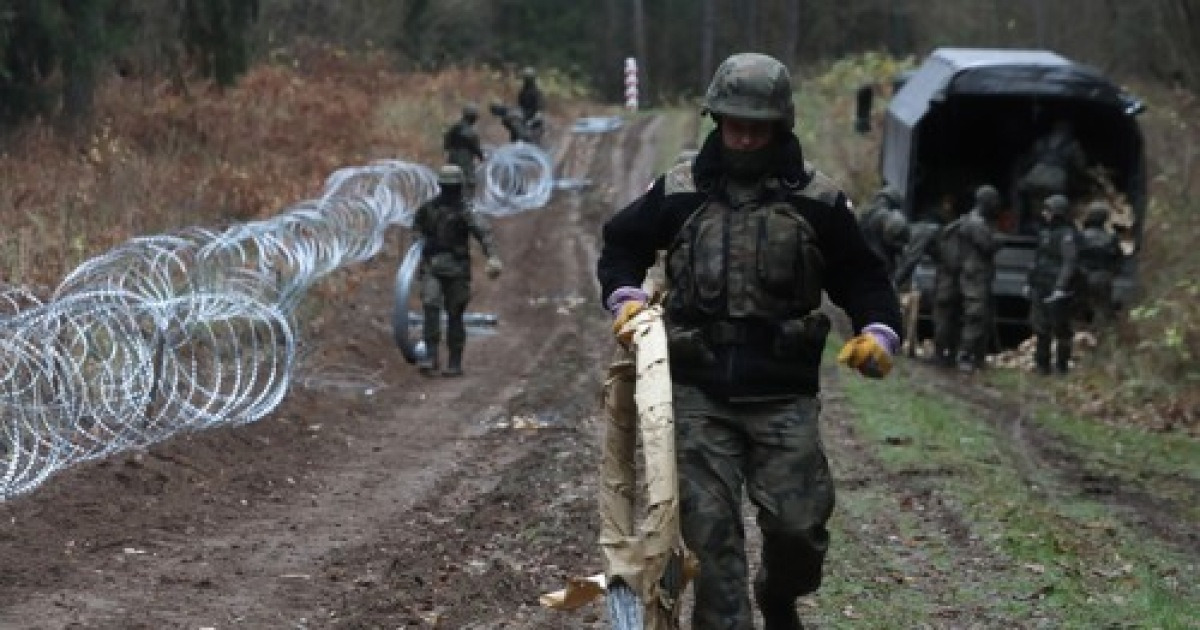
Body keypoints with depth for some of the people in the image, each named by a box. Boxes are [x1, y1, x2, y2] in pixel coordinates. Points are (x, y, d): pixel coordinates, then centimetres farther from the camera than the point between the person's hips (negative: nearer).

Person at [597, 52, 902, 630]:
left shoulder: (817, 201, 3)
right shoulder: (679, 192, 4)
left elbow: (862, 277, 9)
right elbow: (621, 243, 19)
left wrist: (878, 331, -10)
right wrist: (625, 296, 0)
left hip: (783, 396, 0)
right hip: (699, 394, 0)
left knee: (799, 526, -3)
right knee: (711, 531, -5)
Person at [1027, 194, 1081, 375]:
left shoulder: (1068, 234, -13)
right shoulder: (1046, 232, 15)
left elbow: (1070, 263, -21)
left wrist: (1060, 287, -28)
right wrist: (1031, 282, 23)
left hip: (1058, 290, -9)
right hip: (1041, 288, 9)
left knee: (1060, 327, -2)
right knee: (1041, 327, 11)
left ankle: (1062, 363, 6)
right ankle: (1042, 363, 19)